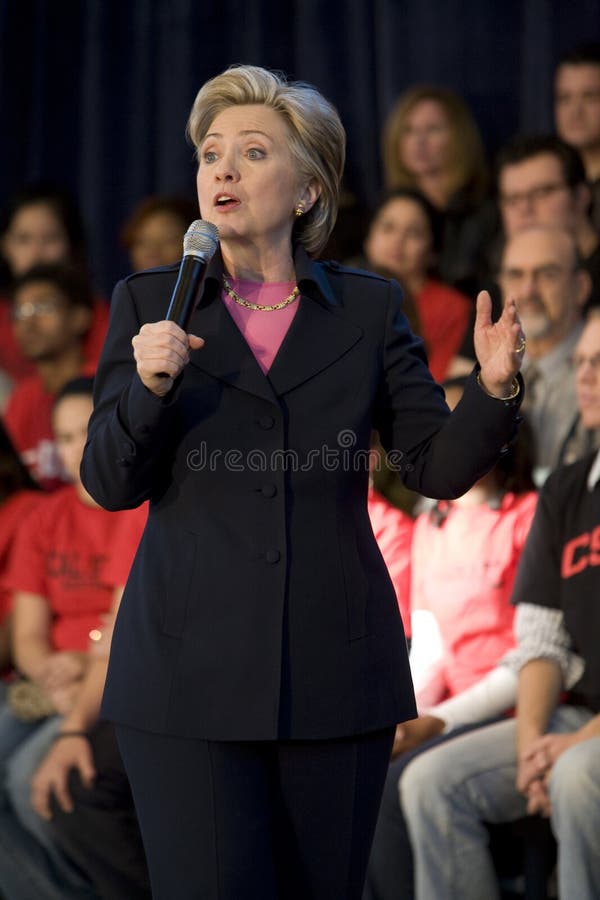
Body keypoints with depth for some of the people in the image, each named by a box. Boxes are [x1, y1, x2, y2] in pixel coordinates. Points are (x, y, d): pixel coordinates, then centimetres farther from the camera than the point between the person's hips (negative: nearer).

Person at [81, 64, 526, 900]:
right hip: (190, 671, -1)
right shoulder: (148, 301, 6)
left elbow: (439, 467, 3)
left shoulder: (368, 308, 7)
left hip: (337, 670, 1)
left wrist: (494, 389, -15)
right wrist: (149, 387, -15)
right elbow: (110, 484, 2)